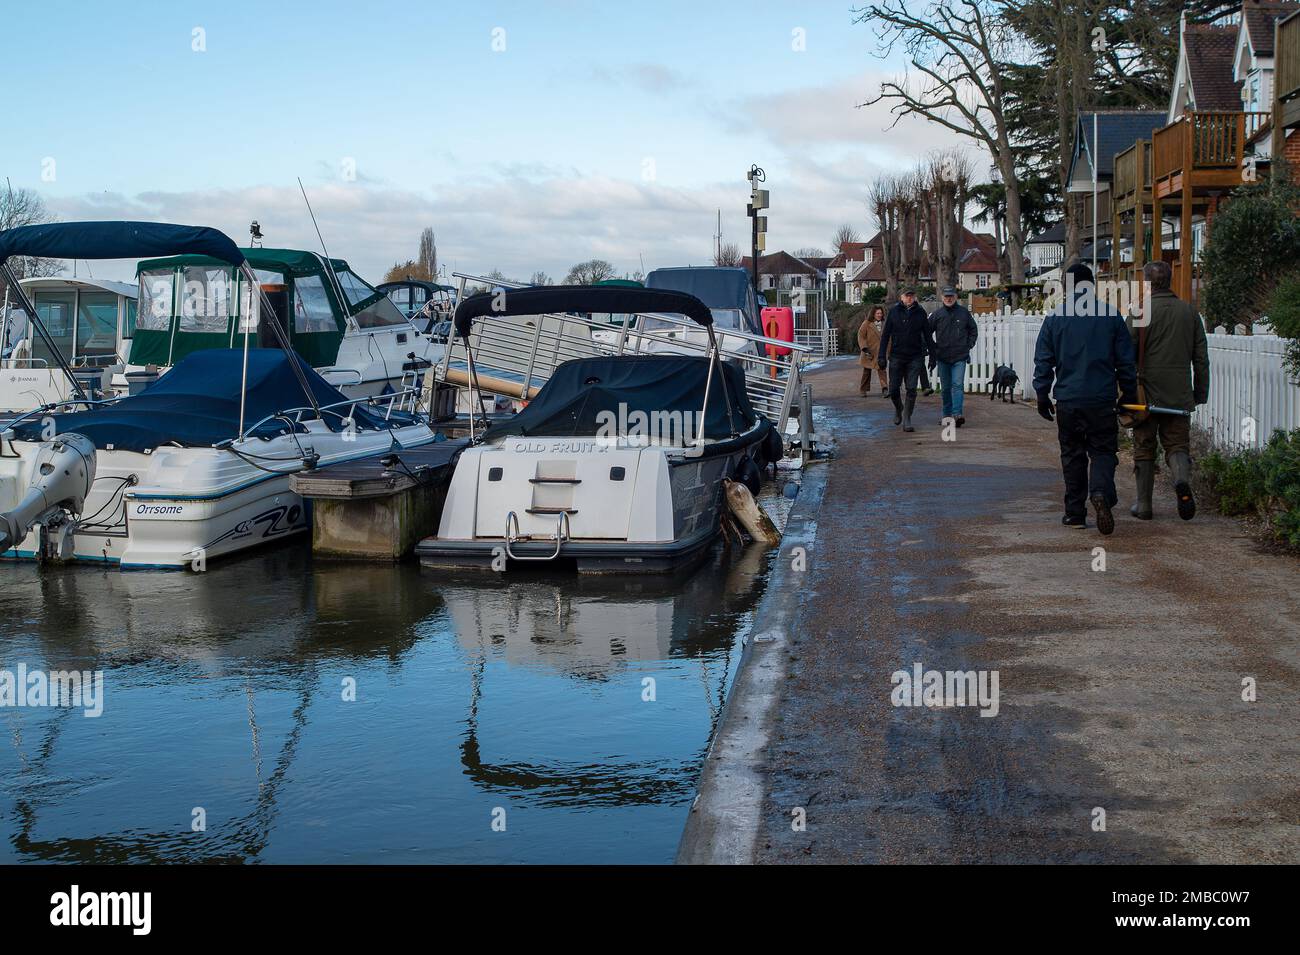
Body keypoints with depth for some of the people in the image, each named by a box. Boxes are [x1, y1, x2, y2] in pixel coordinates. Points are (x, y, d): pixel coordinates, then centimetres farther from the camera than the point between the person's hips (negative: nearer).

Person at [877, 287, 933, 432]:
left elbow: (927, 335, 8)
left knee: (911, 389, -7)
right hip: (896, 356, 0)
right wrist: (882, 356, -4)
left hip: (915, 357, 0)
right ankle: (898, 408, 33)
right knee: (893, 390, 3)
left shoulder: (920, 313, 3)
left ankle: (907, 418, 1)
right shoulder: (893, 311, 1)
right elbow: (885, 335, 2)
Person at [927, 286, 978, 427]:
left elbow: (973, 331, 15)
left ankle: (957, 414, -21)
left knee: (958, 385, -13)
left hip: (960, 357, -2)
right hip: (942, 358, 2)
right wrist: (933, 350, 2)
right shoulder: (936, 314, 3)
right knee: (945, 388, 10)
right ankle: (947, 415, 20)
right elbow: (927, 333, 8)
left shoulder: (964, 313, 4)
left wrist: (968, 346, 5)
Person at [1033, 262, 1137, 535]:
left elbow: (1043, 361, 2)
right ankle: (1100, 492, -23)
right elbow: (1126, 361, 5)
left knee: (1072, 455, 11)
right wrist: (1129, 395, 14)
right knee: (1103, 451, 6)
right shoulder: (1112, 316, 1)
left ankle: (1075, 512, 13)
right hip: (1102, 400, -1)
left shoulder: (1054, 318, 0)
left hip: (1067, 400, 1)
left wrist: (1042, 395, 10)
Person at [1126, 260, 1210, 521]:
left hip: (1147, 393, -3)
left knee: (1144, 449, 7)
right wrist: (1201, 393, 15)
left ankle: (1144, 504, 10)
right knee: (1177, 444, 9)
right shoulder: (1189, 311, 6)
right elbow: (1201, 358, 8)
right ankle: (1182, 480, -21)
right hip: (1180, 396, 3)